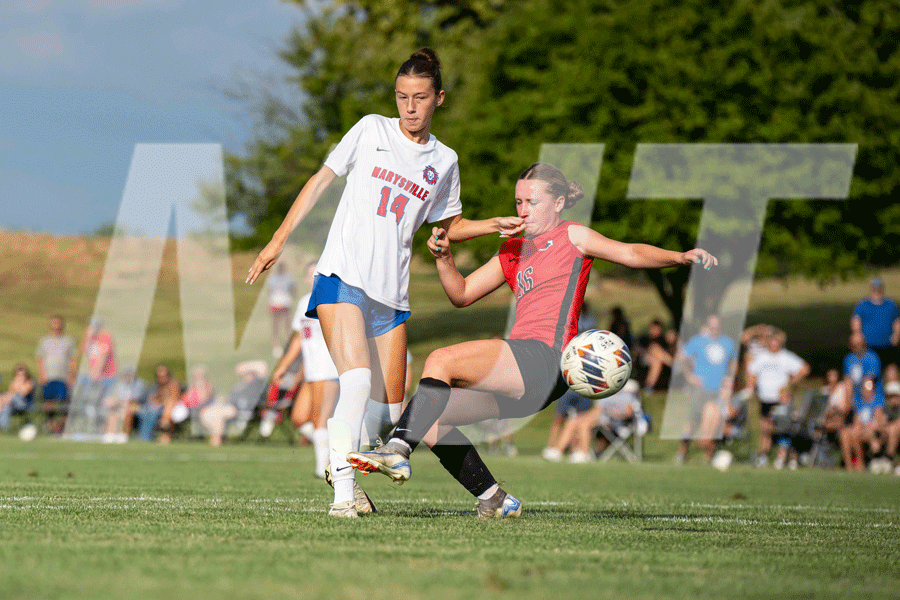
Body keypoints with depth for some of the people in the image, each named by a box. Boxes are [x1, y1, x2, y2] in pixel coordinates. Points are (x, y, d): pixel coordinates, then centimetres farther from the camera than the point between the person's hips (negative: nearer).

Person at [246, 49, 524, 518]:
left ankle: (344, 466, 23)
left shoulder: (444, 162, 13)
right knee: (357, 378, -23)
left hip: (391, 293, 4)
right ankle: (342, 489, -24)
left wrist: (495, 226, 9)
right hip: (342, 276, -4)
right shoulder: (372, 131, 5)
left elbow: (450, 226, 27)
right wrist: (279, 240, 4)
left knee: (392, 402, 2)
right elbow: (321, 180, 9)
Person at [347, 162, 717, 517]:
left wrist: (681, 256, -18)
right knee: (428, 417, -2)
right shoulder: (513, 252, 27)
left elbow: (631, 253, -1)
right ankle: (493, 500, -2)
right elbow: (462, 294, 28)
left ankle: (397, 452, -30)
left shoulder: (571, 237, 9)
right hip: (518, 382, 8)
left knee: (441, 360, -23)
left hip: (545, 360, -8)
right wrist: (443, 258, 9)